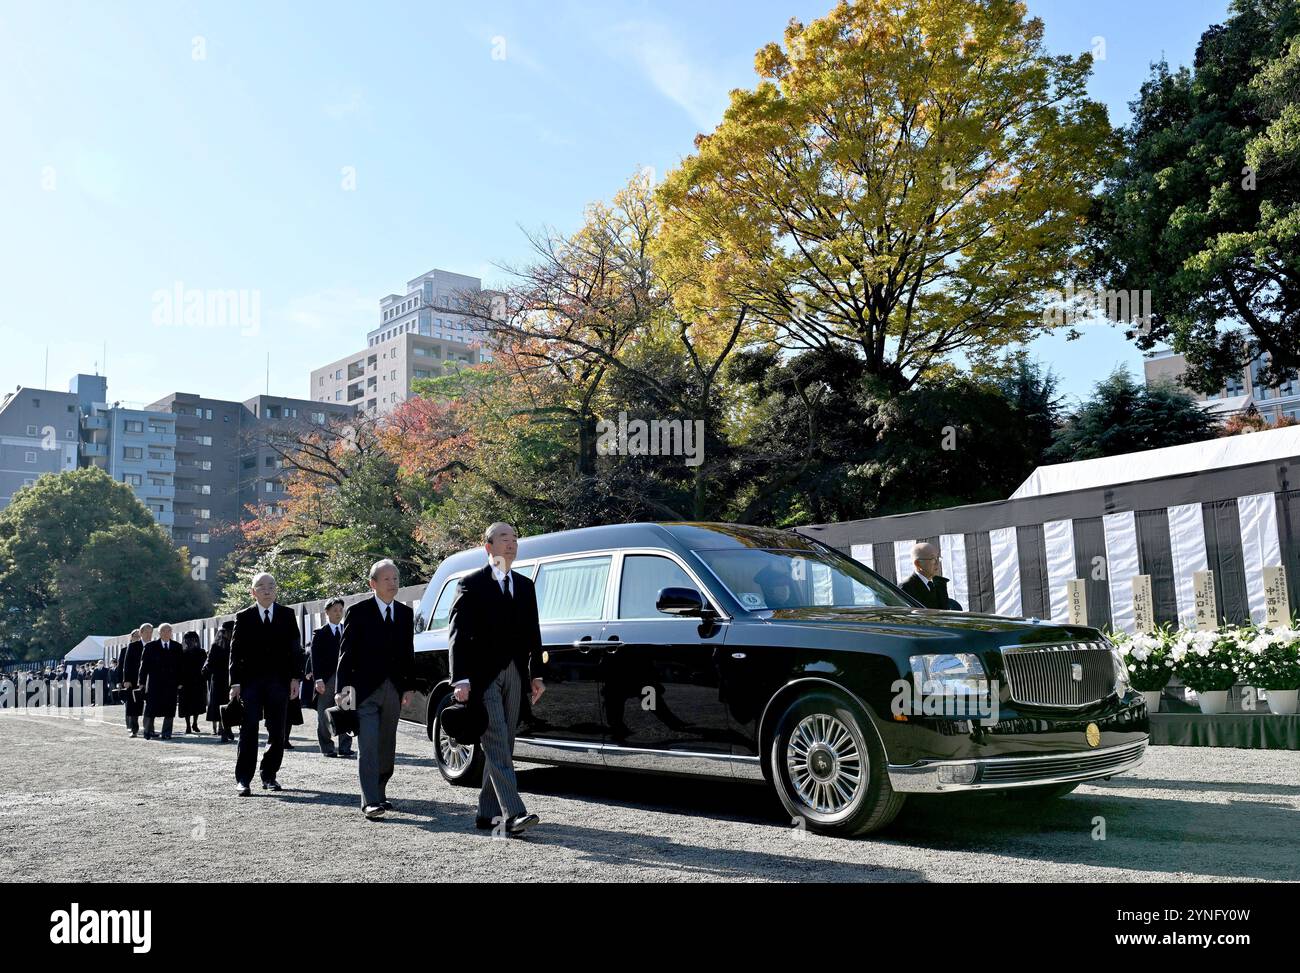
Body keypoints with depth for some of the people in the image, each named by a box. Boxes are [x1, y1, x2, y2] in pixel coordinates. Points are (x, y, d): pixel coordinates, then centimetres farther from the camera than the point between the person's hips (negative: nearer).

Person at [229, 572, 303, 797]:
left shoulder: (287, 615, 8)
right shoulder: (243, 617, 5)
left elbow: (294, 648, 7)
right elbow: (235, 652, 2)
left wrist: (295, 677, -1)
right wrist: (235, 683, -5)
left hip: (278, 681, 2)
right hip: (250, 681, -2)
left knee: (277, 732, 6)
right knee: (248, 730, -5)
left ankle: (269, 776, 17)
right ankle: (243, 779, -3)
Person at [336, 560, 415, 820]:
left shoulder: (405, 613, 11)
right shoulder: (358, 612, -3)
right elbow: (346, 652, -5)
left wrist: (409, 687, 9)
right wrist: (343, 686, -12)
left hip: (393, 690, 5)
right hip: (365, 691, -5)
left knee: (386, 748, 13)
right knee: (369, 747, -11)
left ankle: (379, 793, 27)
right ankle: (370, 802, -12)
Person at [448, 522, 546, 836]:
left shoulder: (524, 586, 16)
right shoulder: (471, 584, -1)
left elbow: (532, 633, 18)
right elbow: (458, 634, -7)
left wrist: (536, 675, 11)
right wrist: (461, 679, -15)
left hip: (514, 675, 6)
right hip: (483, 676, -6)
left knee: (501, 748, 9)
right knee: (497, 746, -12)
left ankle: (488, 813, 17)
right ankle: (513, 813, -19)